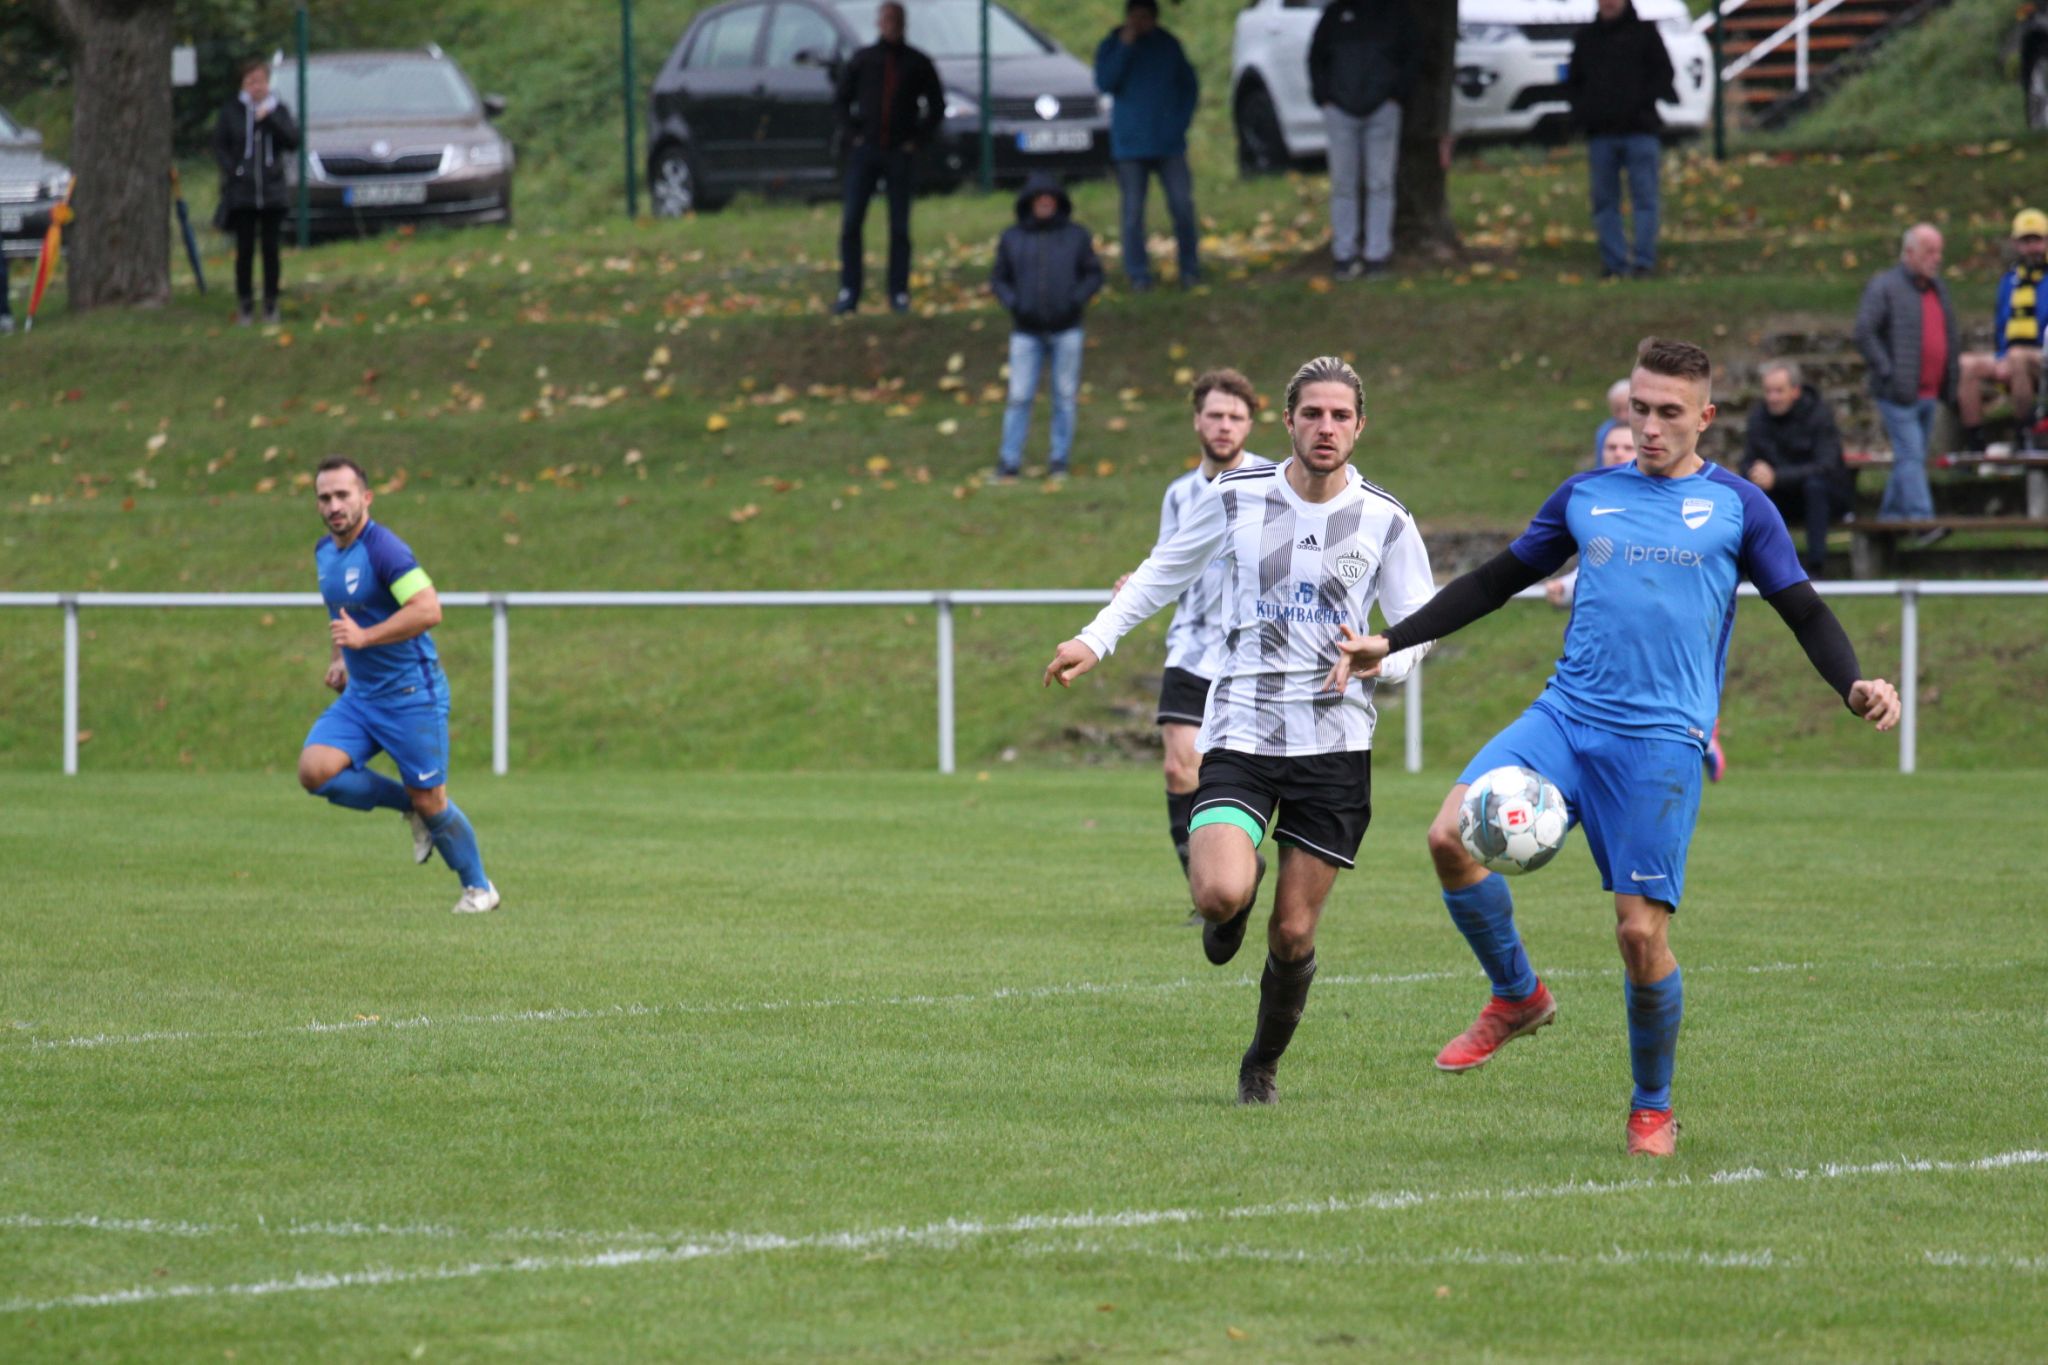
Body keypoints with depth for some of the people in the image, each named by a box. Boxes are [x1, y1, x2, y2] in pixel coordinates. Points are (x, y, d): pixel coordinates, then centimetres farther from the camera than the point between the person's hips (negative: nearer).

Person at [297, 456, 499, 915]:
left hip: (411, 694, -7)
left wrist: (363, 638, -29)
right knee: (315, 770, -14)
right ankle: (410, 807, 9)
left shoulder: (383, 549, -19)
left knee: (430, 802, -2)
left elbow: (428, 610, -30)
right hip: (359, 694, 7)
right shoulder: (325, 551, 7)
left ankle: (478, 888, 21)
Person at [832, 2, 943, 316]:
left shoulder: (918, 63, 5)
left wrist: (919, 139, 0)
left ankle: (899, 293, 7)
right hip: (865, 151, 0)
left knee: (900, 227, 1)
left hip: (901, 155, 0)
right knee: (851, 223, -6)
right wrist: (851, 134, 1)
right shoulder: (863, 59, 6)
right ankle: (848, 292, -1)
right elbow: (842, 98, 13)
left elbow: (937, 105, 9)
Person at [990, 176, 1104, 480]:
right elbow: (999, 279, 10)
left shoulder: (1076, 236, 5)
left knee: (1065, 397, 4)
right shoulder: (1012, 239, 6)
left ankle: (1060, 459, 12)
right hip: (1026, 332, 0)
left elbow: (1094, 275, 8)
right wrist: (1013, 303, -8)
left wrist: (1076, 300, -9)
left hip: (1066, 330, 0)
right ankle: (1009, 461, 0)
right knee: (1019, 397, -5)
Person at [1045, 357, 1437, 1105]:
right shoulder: (1237, 498, 1)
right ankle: (1232, 907, 16)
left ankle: (1263, 1064, 28)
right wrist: (1096, 639, 9)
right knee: (1221, 894, -24)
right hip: (1240, 731, 0)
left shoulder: (1384, 521, 0)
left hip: (1334, 741, 0)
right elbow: (1162, 573, 16)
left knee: (1293, 936, 1)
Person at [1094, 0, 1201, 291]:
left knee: (1182, 206, -5)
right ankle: (1138, 276, 5)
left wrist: (1181, 122, 3)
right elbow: (1105, 82, -14)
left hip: (1169, 144, 1)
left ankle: (1190, 270, 6)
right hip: (1129, 144, -1)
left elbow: (1189, 86, 15)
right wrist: (1125, 46, -17)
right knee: (1133, 211, -1)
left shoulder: (1168, 45, 8)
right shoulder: (1111, 47, 2)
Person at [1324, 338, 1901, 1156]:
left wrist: (1854, 685, -13)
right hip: (1564, 717, 3)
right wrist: (1391, 642, 16)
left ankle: (1652, 1109, 15)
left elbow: (1803, 611, 6)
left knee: (1641, 929, -8)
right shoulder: (1587, 496, 13)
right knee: (1451, 834, -19)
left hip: (1661, 738, -3)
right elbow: (1498, 581, 21)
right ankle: (1518, 997, 6)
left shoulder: (1737, 507, 5)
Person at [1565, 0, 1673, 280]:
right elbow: (1573, 82, 19)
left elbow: (1663, 73, 2)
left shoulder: (1644, 32, 6)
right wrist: (1581, 110, 0)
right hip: (1600, 133, 3)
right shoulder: (1586, 38, 15)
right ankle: (1614, 262, 5)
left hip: (1640, 131, -3)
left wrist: (1642, 103, -12)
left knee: (1644, 199, -7)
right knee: (1605, 202, 2)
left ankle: (1644, 260, -7)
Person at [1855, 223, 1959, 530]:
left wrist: (1950, 381, 15)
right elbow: (1864, 332, -14)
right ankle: (1921, 520, -19)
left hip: (1929, 394, 8)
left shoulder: (1938, 288, 17)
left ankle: (1891, 517, 19)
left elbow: (1948, 335, 26)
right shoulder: (1884, 286, -7)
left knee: (1911, 458, 11)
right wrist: (1886, 371, -17)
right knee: (1911, 456, -13)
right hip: (1899, 393, -8)